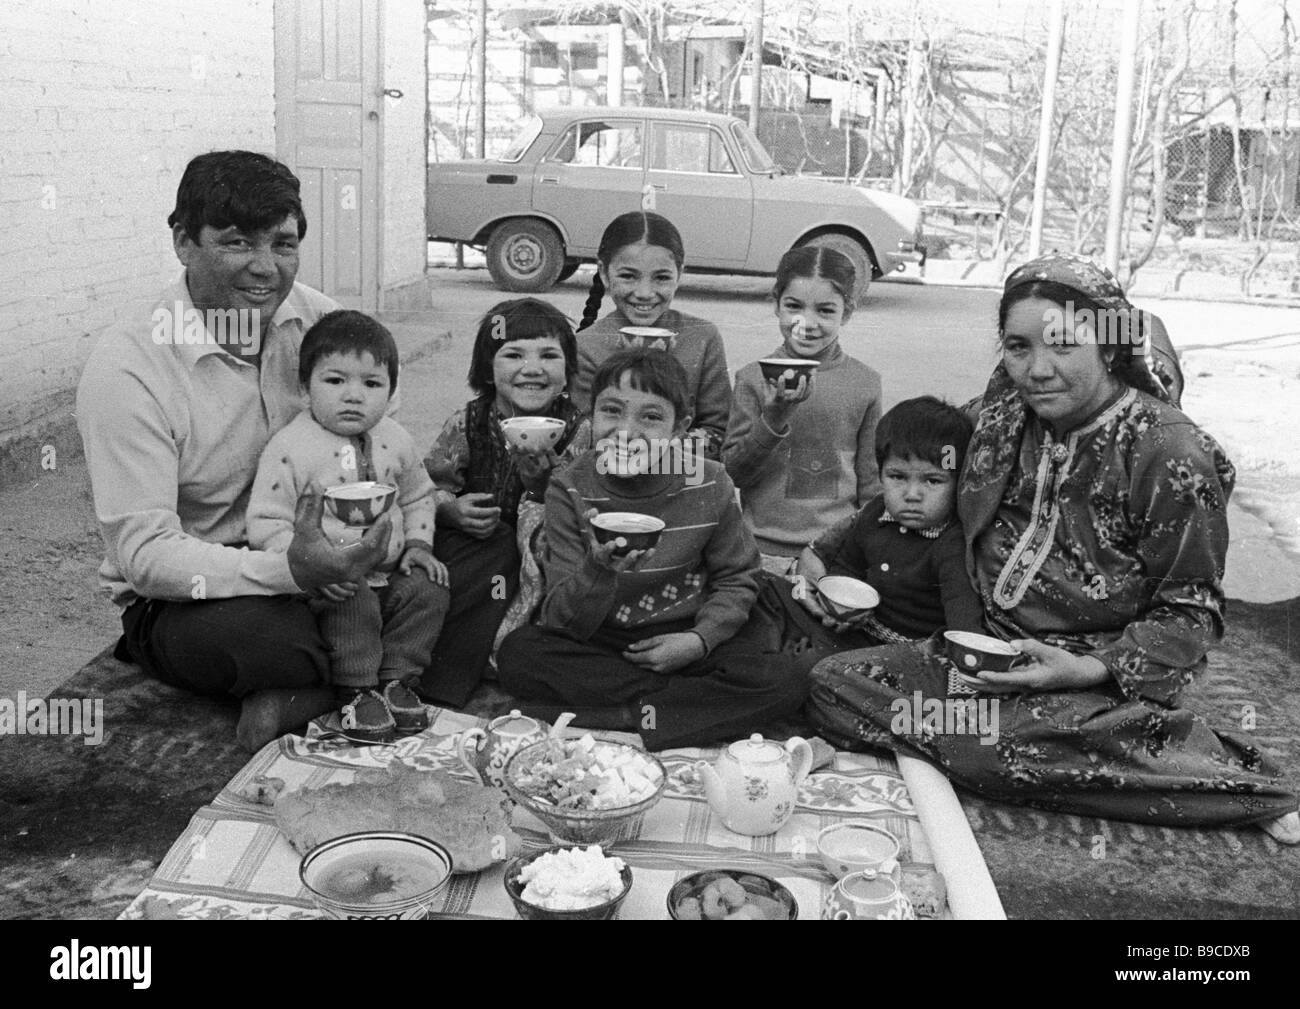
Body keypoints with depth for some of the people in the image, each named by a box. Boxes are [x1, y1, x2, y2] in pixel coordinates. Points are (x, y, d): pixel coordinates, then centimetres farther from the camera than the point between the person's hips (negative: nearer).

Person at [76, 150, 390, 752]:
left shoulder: (313, 318, -2)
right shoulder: (124, 368, -19)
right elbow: (145, 553, -23)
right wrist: (291, 571, -39)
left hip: (304, 559, 6)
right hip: (179, 599, -6)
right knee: (264, 630, -38)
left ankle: (298, 696, -9)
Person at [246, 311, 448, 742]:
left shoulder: (394, 440, 5)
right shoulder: (290, 447, -14)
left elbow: (417, 496, 21)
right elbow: (267, 524, -16)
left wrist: (418, 544, 5)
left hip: (389, 569, 6)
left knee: (427, 590, -16)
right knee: (354, 605, -31)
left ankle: (396, 680, -1)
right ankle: (356, 692, -10)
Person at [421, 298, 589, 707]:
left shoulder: (577, 431, -5)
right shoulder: (468, 423, -1)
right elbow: (427, 486, 5)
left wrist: (543, 479, -25)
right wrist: (450, 509, -16)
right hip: (474, 545, 1)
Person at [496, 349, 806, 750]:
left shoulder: (708, 485, -10)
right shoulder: (569, 490, -13)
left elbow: (736, 580, 3)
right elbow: (565, 625, -16)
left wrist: (699, 639, -15)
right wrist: (598, 570, -37)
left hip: (686, 638, 0)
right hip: (600, 639, 1)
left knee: (783, 685, -25)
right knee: (517, 654, -27)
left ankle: (624, 712, -17)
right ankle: (694, 697, -18)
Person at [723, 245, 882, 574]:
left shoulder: (865, 383, 0)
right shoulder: (754, 378, -3)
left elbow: (872, 480, 8)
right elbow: (732, 473, -4)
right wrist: (773, 419, -18)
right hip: (764, 552, 0)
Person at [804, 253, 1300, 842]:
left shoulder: (1171, 455, -14)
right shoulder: (1008, 416, 4)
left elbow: (1191, 612, -9)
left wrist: (1093, 670, -22)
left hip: (1102, 677, -7)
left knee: (991, 749, -36)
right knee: (832, 684, -9)